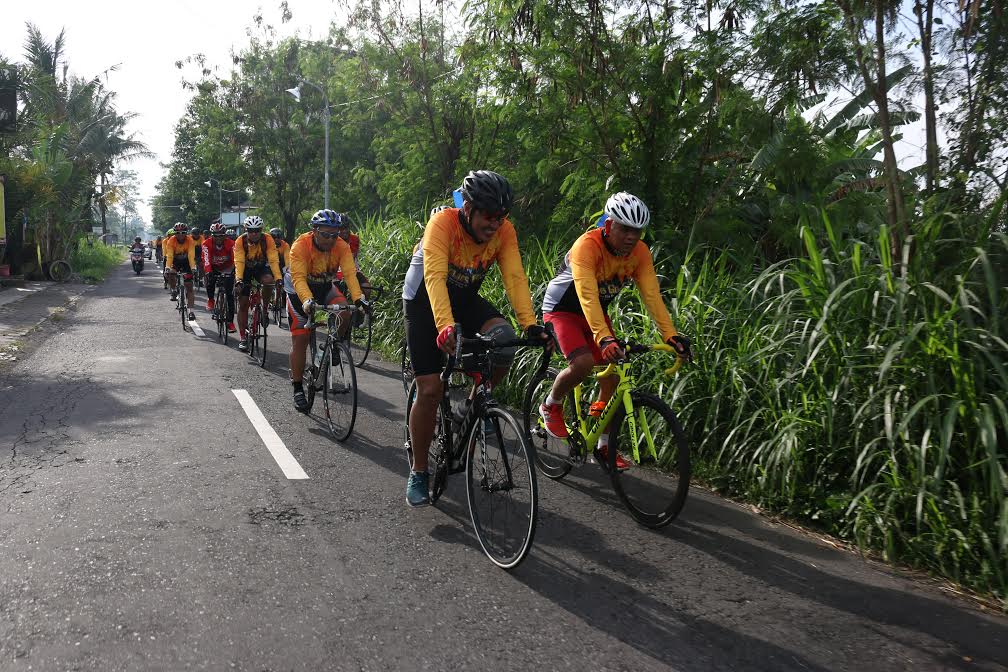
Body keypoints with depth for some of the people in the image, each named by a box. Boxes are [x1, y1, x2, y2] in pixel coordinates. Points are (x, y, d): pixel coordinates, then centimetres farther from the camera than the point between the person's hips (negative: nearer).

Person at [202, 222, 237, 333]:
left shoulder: (230, 243, -24)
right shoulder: (207, 244, -22)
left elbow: (235, 259, -32)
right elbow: (206, 260, -32)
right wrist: (208, 272, -48)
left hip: (227, 269, 0)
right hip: (213, 268, 1)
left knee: (230, 295, -9)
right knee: (210, 280, -31)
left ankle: (230, 321, -3)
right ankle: (210, 300, 2)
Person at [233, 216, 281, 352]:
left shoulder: (267, 240, -24)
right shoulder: (240, 241, -24)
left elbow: (273, 260, -30)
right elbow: (239, 262, -31)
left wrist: (279, 279, -42)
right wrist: (238, 280, -45)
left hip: (261, 267, 0)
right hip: (245, 268, 0)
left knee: (268, 281, -36)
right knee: (243, 304, -3)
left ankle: (265, 309, -11)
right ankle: (243, 337, 7)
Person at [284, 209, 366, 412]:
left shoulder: (341, 246, -20)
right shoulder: (300, 245, -28)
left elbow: (350, 272, -30)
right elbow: (298, 278, -37)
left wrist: (358, 298, -45)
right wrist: (307, 300, -54)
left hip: (325, 286, 3)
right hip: (299, 289, -3)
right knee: (300, 339, -6)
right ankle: (298, 389, 5)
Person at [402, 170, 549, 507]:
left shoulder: (504, 231, -16)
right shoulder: (443, 223, -29)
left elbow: (515, 277, -23)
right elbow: (435, 276, -40)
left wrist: (530, 325, -37)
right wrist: (445, 326, -55)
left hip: (466, 298, 4)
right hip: (424, 301, -3)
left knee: (503, 339, -29)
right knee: (430, 390, -10)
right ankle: (418, 473, 8)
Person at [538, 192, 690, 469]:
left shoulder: (640, 252, -14)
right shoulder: (587, 246, -32)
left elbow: (652, 295, -20)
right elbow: (587, 295, -43)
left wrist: (670, 335, -33)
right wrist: (604, 338, -55)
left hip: (597, 312, 6)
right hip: (562, 309, -6)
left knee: (613, 375, -4)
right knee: (583, 363, -29)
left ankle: (604, 446, 11)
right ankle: (550, 406, 2)